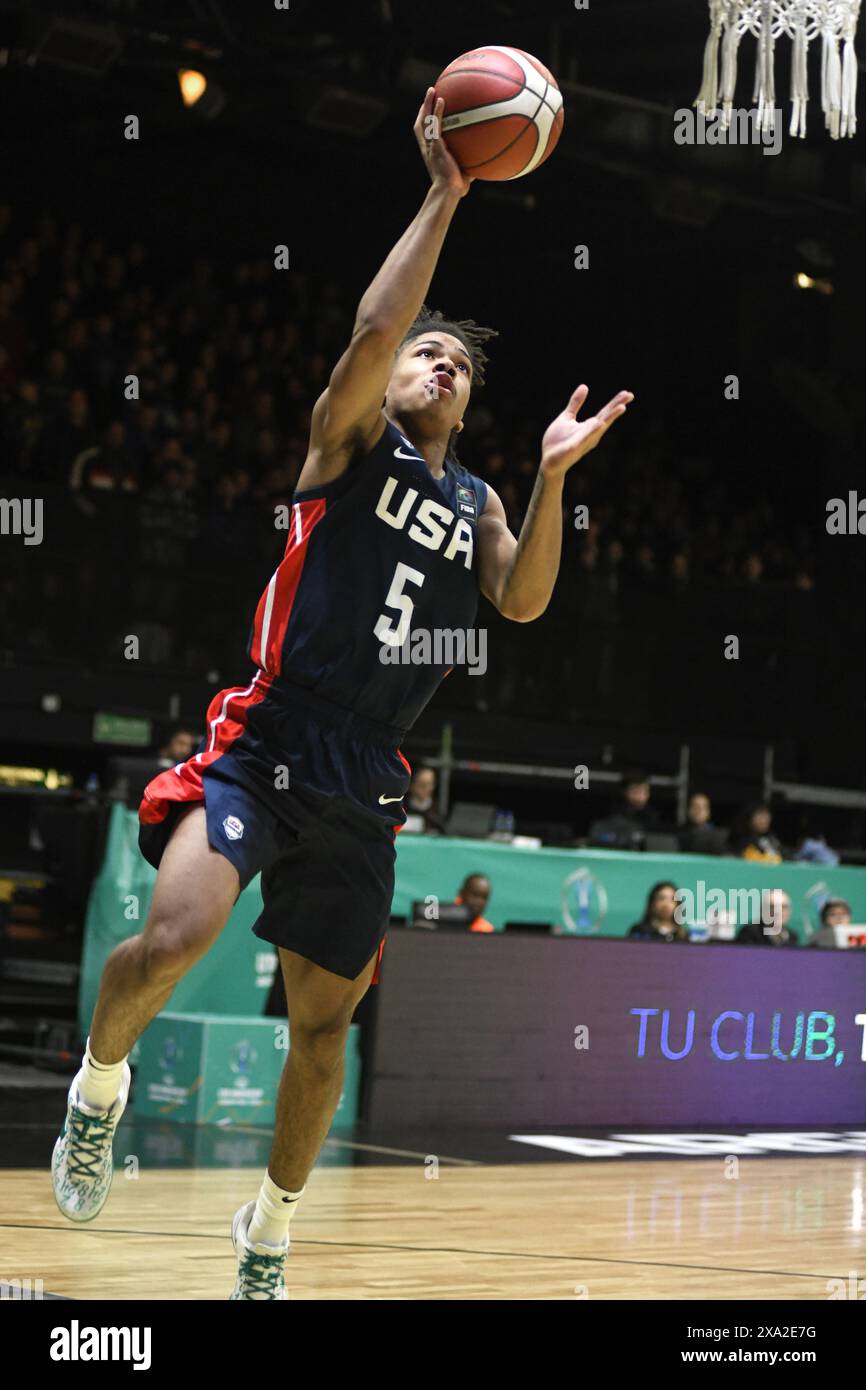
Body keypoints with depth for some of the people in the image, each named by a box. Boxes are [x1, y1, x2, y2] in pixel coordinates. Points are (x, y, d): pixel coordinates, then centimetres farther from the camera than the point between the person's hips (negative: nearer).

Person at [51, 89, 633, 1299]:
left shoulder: (474, 502, 18)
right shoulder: (350, 438, 4)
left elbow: (524, 601, 2)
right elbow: (372, 328, -14)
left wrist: (553, 476, -8)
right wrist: (444, 195, -13)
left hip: (363, 788, 5)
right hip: (262, 747, -5)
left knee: (325, 1022, 9)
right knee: (174, 937, -27)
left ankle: (269, 1229, 28)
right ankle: (99, 1085, 4)